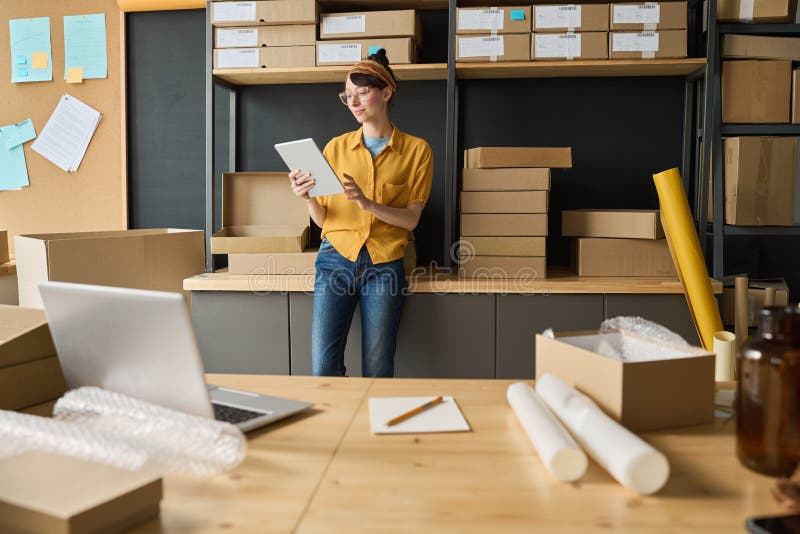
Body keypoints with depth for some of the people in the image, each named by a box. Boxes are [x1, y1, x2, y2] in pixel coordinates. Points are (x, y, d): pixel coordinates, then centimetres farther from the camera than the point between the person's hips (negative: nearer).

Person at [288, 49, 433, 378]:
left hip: (384, 265, -1)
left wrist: (368, 204, -18)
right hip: (336, 258, 2)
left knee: (377, 372, 1)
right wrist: (307, 197, -12)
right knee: (323, 368, -6)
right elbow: (322, 219, 9)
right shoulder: (336, 147, 9)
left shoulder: (416, 150, 4)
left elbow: (411, 218, -2)